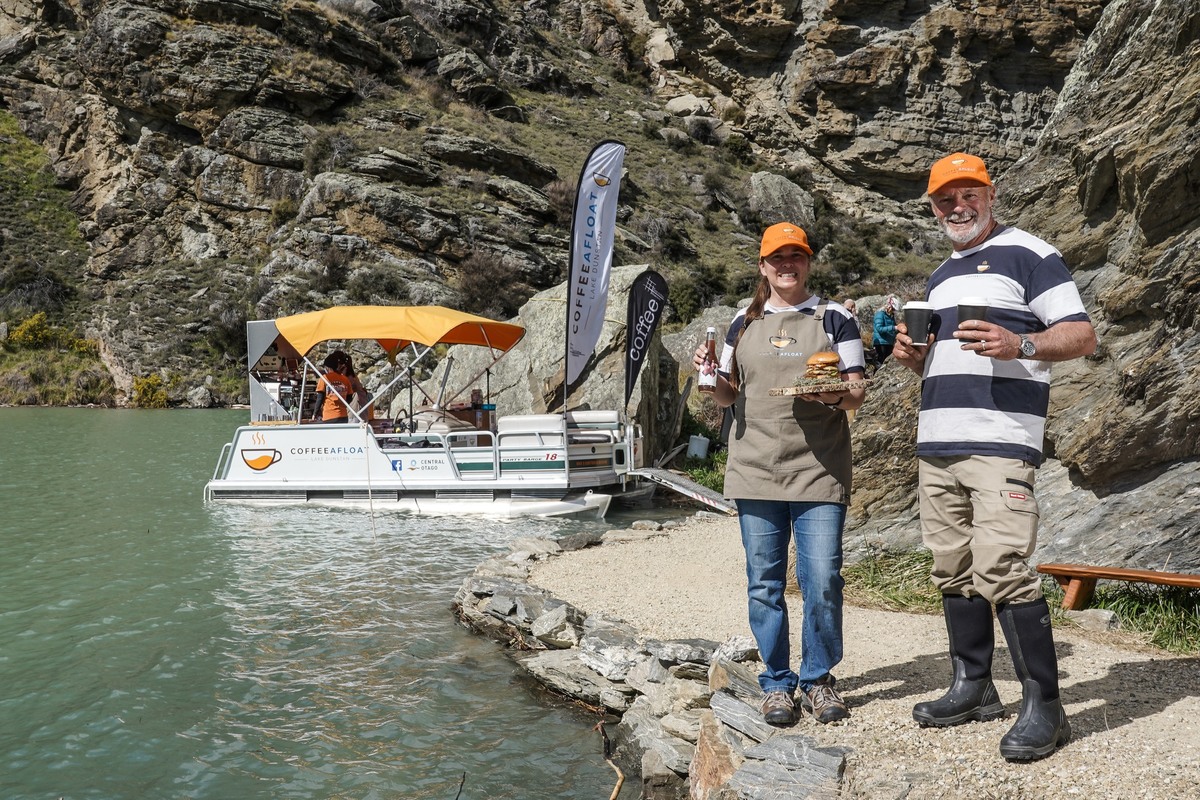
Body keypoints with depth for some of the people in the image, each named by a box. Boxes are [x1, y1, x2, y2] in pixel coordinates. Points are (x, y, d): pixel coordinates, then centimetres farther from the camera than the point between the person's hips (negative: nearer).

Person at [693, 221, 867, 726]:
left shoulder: (835, 319, 6)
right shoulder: (743, 323, 13)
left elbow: (857, 394, 2)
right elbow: (726, 397, 16)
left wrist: (836, 394, -20)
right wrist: (709, 375, -5)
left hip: (819, 471, -2)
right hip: (755, 470, 2)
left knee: (823, 581, -4)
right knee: (764, 583, 5)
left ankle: (817, 679, 15)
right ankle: (776, 684, 18)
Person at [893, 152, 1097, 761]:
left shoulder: (1028, 254, 1)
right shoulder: (940, 277, 23)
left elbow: (1082, 336, -5)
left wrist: (1018, 345, -23)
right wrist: (913, 357, 8)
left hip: (999, 443, -7)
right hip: (935, 445, 8)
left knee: (1002, 570, -13)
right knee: (954, 571, 9)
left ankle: (1044, 705, -3)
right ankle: (973, 687, 21)